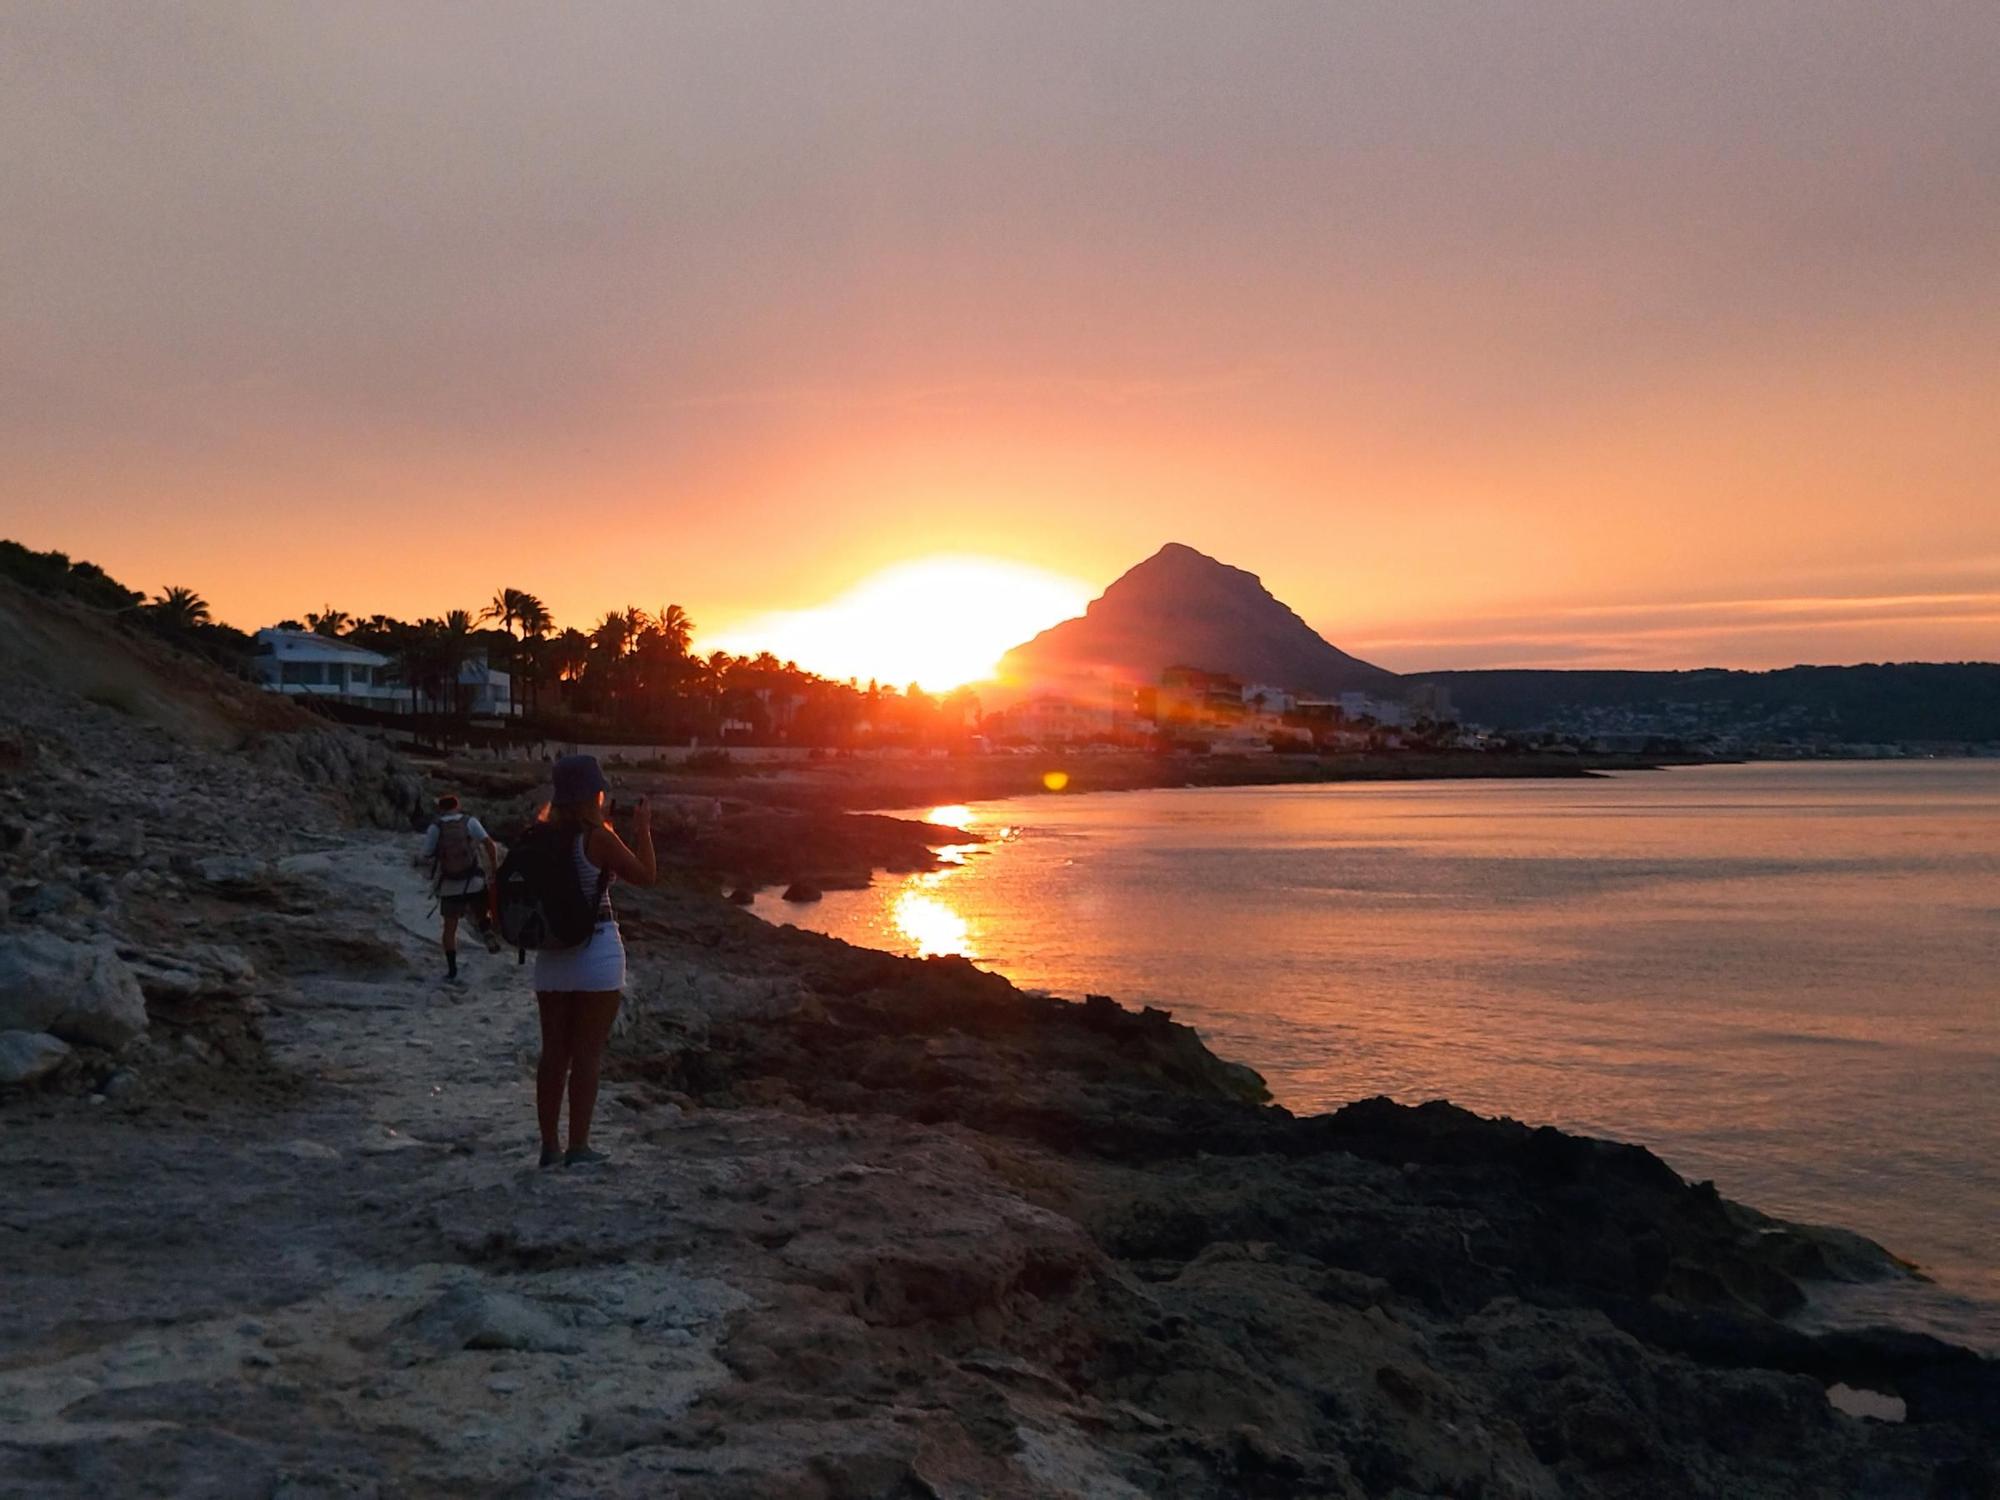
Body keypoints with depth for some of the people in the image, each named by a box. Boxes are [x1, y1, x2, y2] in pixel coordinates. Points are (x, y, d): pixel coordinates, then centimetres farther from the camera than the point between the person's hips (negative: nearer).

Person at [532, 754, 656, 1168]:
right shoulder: (599, 838, -13)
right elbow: (646, 875, -6)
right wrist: (643, 830, 6)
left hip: (552, 955, 6)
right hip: (598, 949, -6)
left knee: (554, 1052, 11)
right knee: (587, 1054, 2)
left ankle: (550, 1146, 16)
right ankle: (578, 1146, 5)